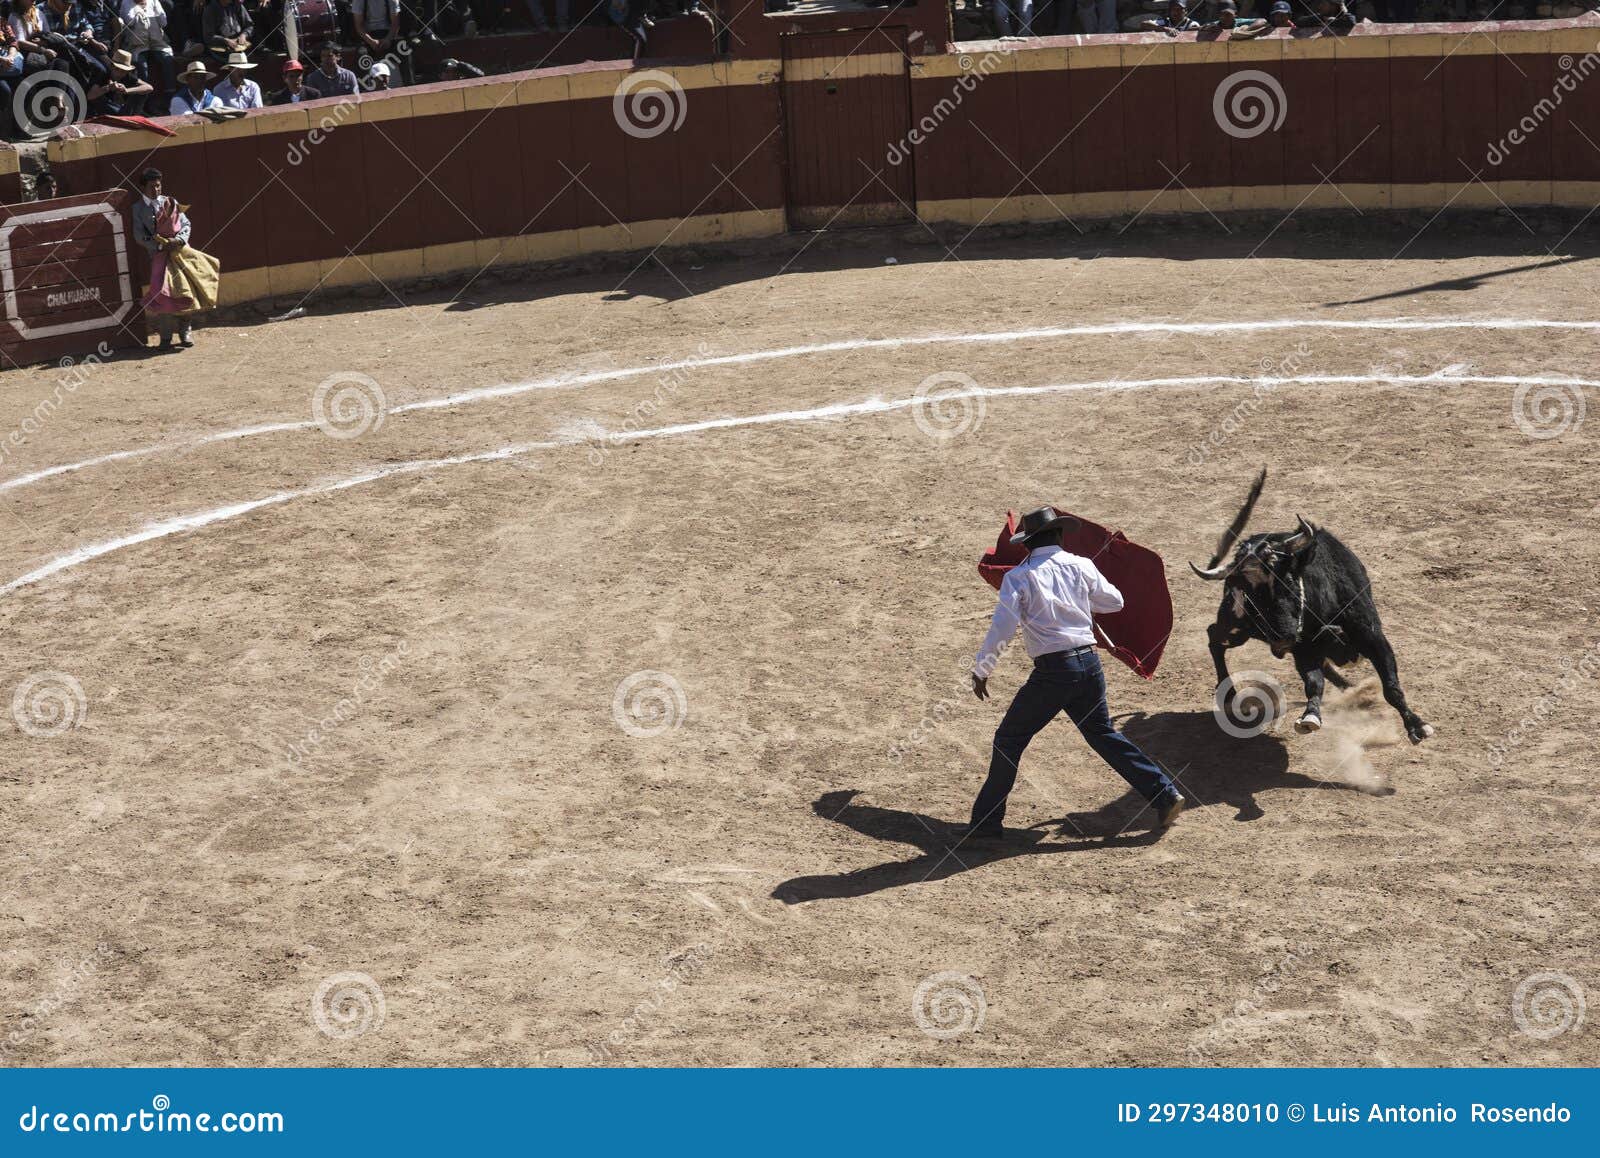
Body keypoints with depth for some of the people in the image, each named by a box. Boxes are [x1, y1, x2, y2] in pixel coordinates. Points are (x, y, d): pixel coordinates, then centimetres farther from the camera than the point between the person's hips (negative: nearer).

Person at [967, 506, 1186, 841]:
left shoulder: (1019, 577, -5)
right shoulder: (1081, 566, 6)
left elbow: (1002, 626, -13)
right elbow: (1114, 602, 15)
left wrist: (981, 669, -5)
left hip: (1052, 671, -4)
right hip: (1089, 664, 4)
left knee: (1009, 740, 8)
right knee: (1102, 733, 20)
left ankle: (987, 823, 10)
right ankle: (1165, 794, 15)